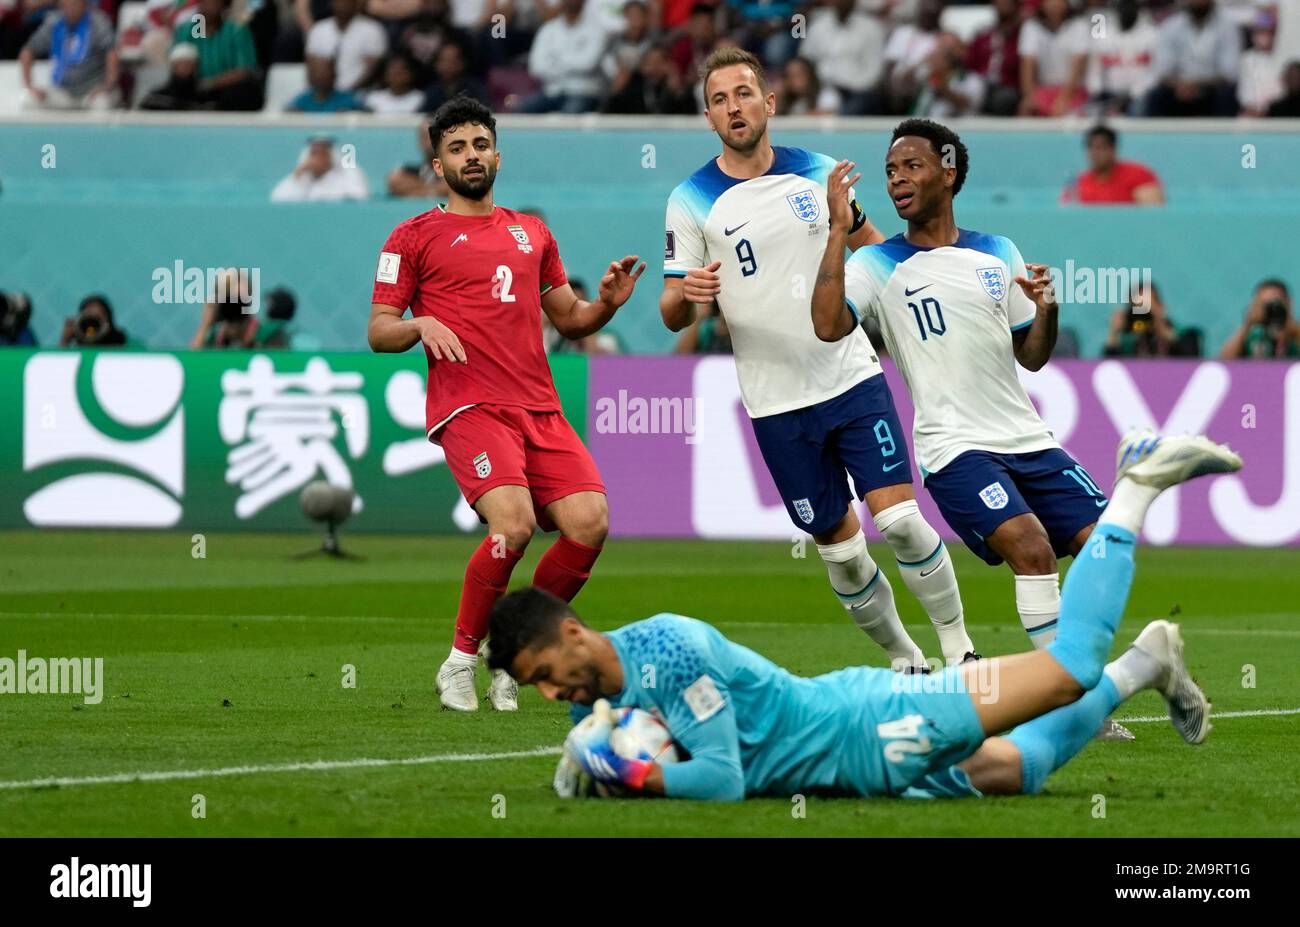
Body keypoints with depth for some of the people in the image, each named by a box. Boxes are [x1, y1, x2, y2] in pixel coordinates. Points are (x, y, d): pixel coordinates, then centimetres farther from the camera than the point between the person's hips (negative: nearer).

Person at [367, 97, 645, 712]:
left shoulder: (531, 234, 24)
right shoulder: (415, 237, 9)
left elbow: (568, 318, 29)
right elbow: (379, 332, 7)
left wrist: (606, 303, 7)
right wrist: (421, 324, -15)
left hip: (540, 408, 5)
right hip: (468, 407, -5)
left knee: (589, 523, -13)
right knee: (513, 524, -27)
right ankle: (461, 663, -9)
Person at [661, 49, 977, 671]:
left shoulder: (817, 172, 4)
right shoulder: (691, 201, -3)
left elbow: (869, 242, 21)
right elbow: (671, 316, -3)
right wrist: (687, 293, -25)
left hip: (853, 377, 1)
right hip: (778, 406, -1)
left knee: (900, 520, -11)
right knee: (839, 549, 3)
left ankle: (957, 648, 2)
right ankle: (904, 661, 21)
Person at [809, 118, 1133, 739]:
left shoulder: (997, 255, 13)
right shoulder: (878, 264, 1)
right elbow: (828, 325, -18)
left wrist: (1046, 312, -3)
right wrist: (839, 229, -19)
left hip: (1028, 439, 5)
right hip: (954, 449, -5)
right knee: (1030, 544, -25)